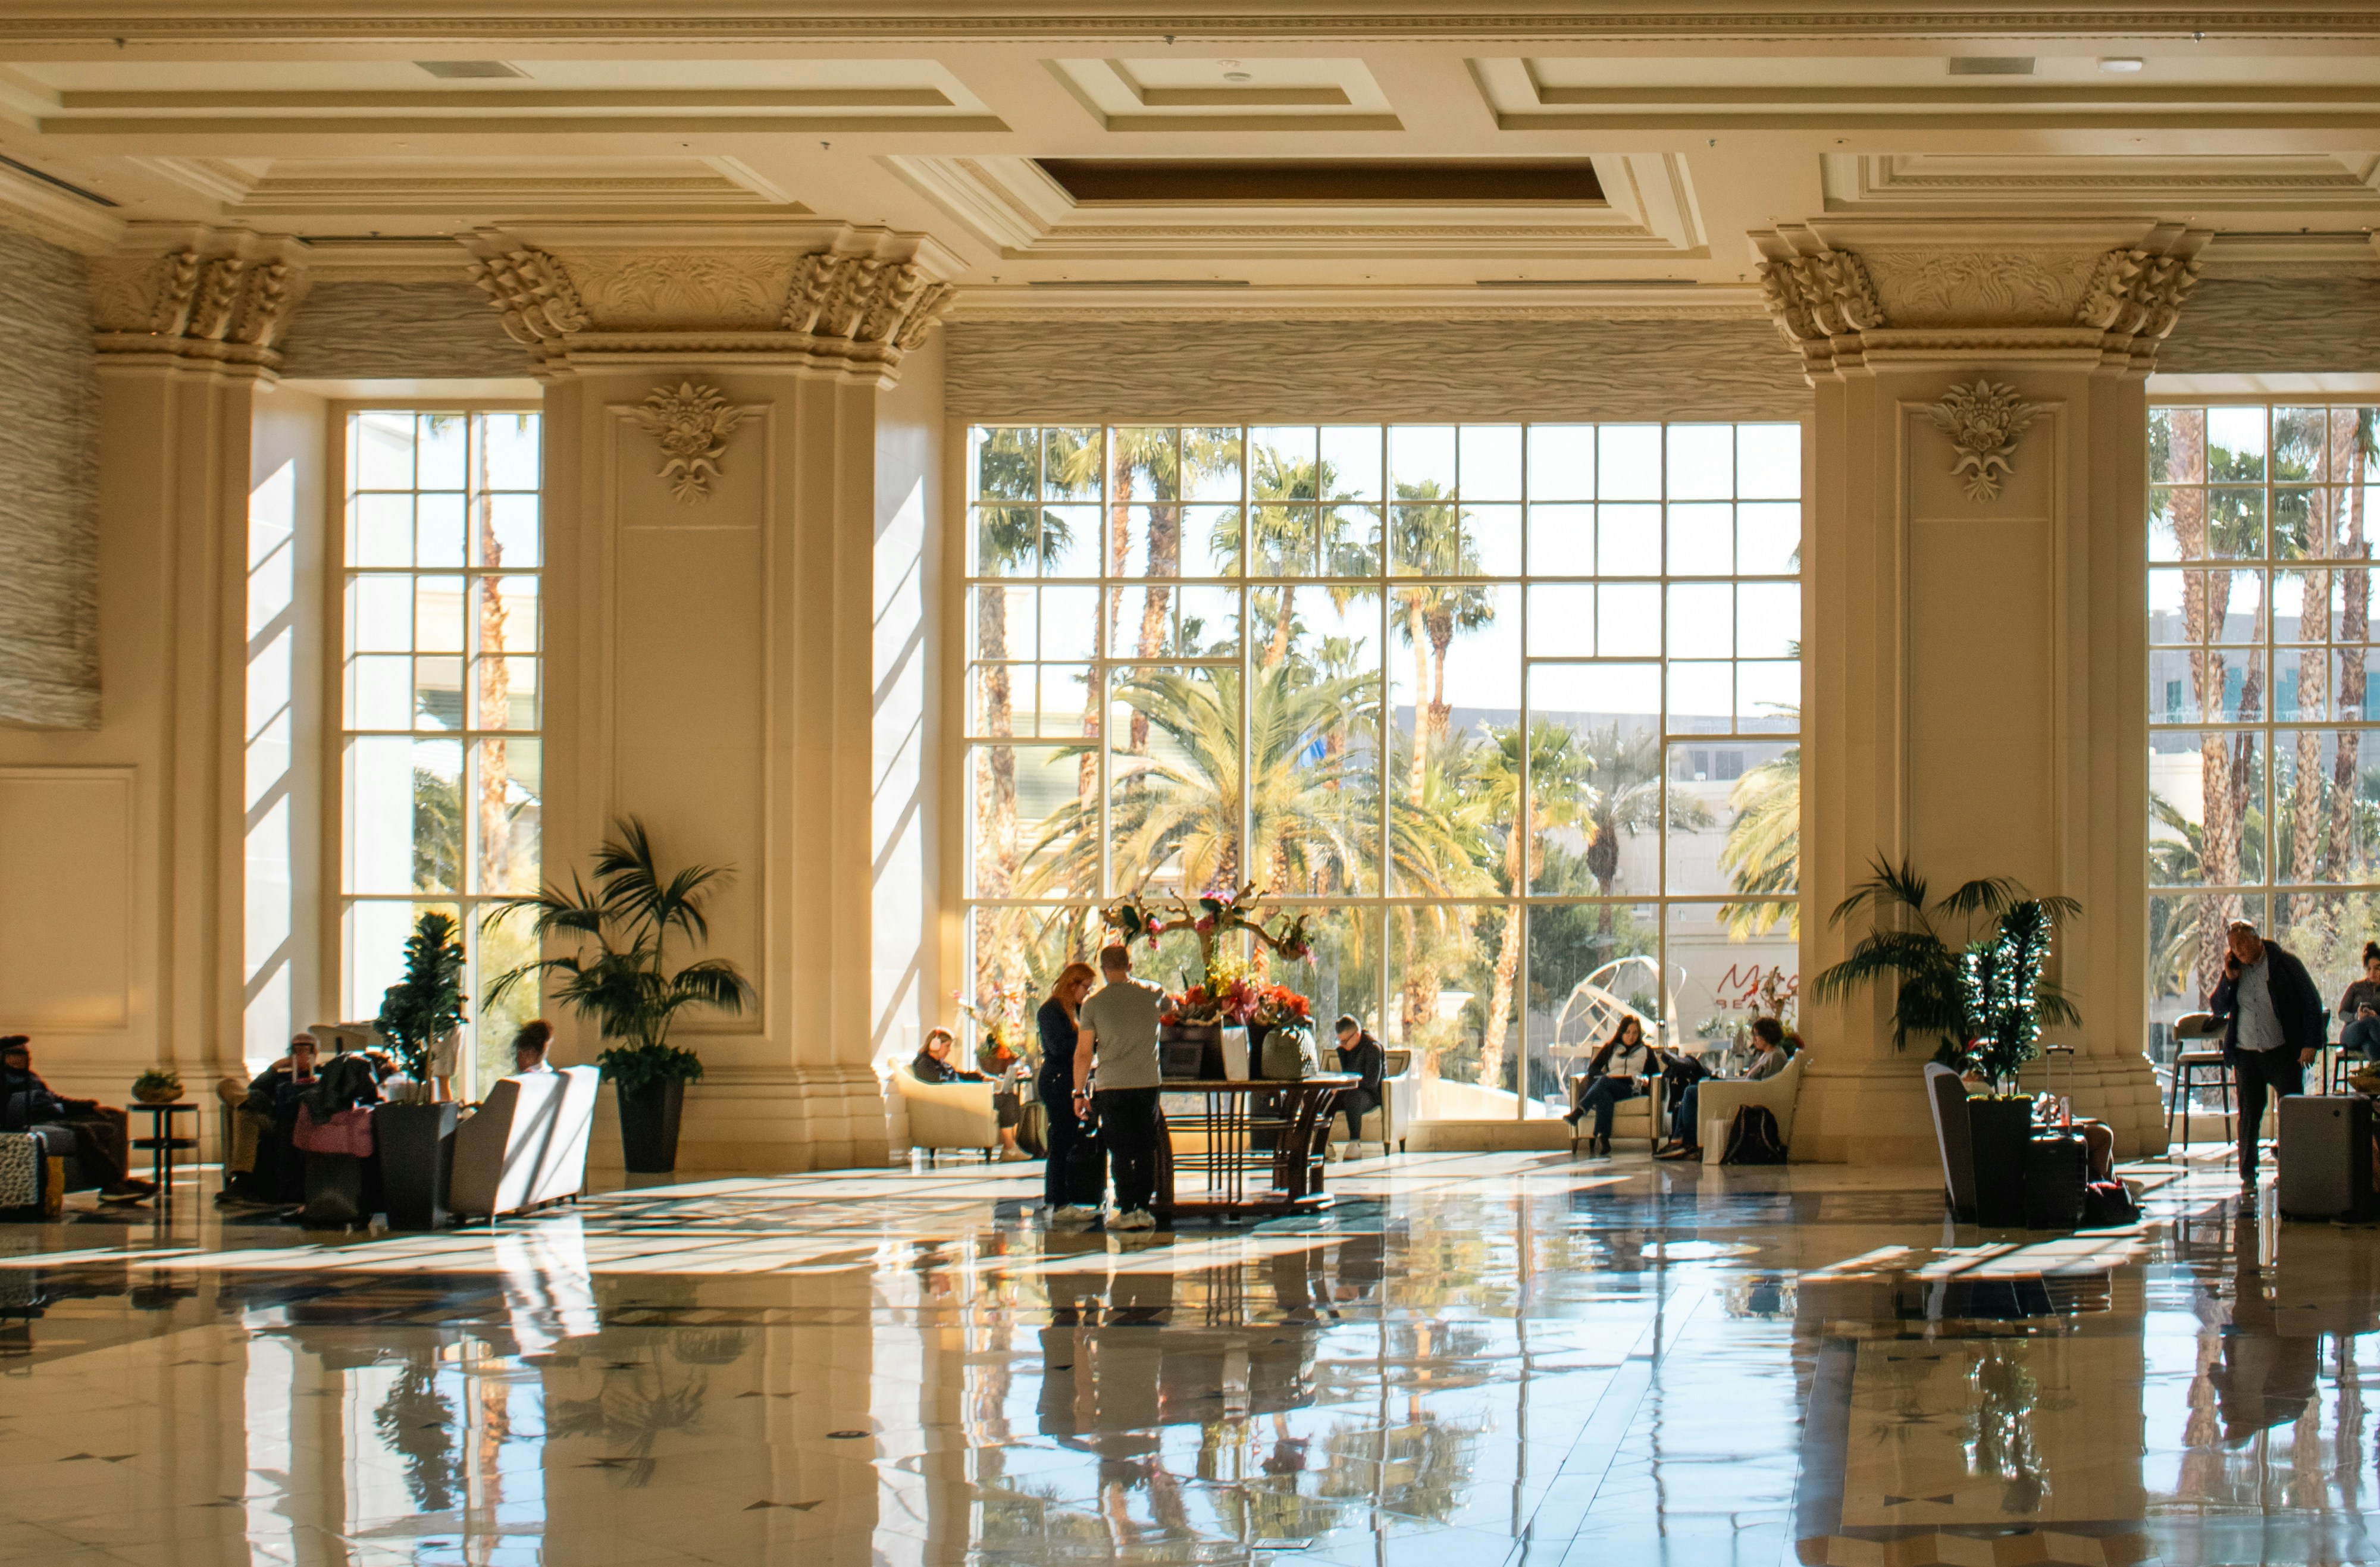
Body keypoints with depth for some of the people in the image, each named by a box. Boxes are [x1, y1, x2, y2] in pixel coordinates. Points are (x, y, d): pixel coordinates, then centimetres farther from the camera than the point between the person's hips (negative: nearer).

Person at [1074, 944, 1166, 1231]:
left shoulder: (1093, 1003, -4)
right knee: (1146, 1150, 10)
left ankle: (1127, 1210, 1)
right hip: (1148, 1082, 2)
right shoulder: (1152, 993, 3)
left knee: (1121, 1153, 3)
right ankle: (1144, 1208, 9)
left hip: (1113, 1087, -2)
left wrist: (1079, 1092, 4)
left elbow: (1084, 1053, -3)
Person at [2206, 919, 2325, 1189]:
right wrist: (2228, 980, -6)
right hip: (2246, 1053, 3)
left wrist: (2311, 1044, -8)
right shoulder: (2234, 968, 8)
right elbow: (2216, 1009, 8)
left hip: (2283, 1052, -3)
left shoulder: (2284, 962, -3)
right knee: (2249, 1115, 4)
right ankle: (2248, 1174, 11)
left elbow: (2312, 1002, -1)